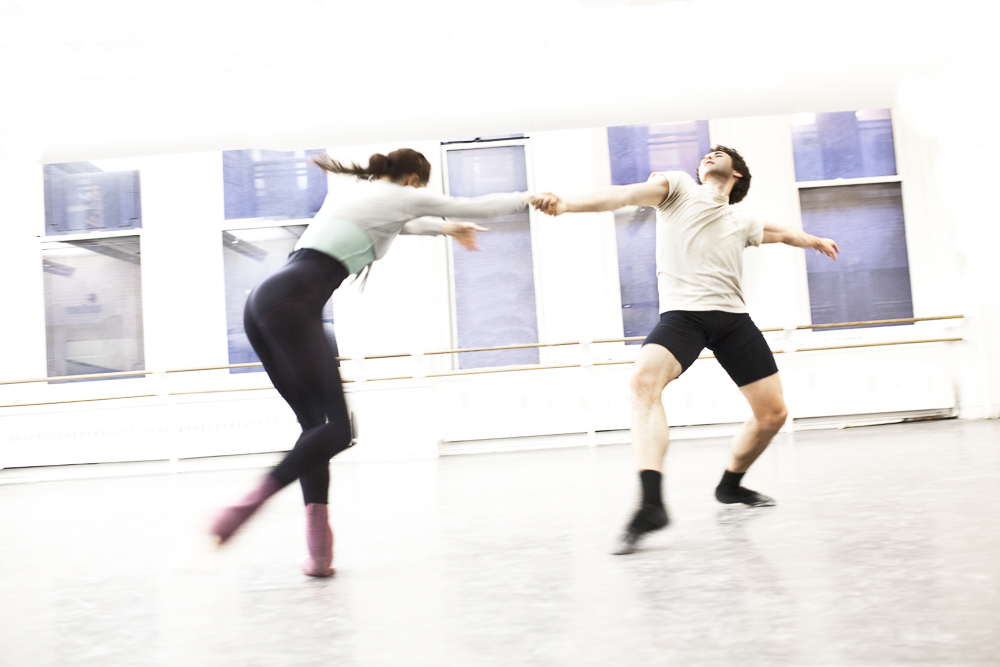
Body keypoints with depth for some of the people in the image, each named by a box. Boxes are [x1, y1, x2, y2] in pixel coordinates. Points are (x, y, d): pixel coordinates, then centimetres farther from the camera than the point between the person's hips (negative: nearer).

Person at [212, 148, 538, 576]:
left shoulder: (361, 195, 32)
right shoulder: (400, 196, 11)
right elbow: (476, 208, 20)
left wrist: (445, 228, 67)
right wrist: (526, 198, 37)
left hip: (262, 303, 9)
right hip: (292, 303, -9)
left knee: (314, 423, 10)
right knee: (337, 430, -10)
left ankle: (319, 551, 3)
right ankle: (248, 505, -21)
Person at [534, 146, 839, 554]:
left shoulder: (740, 222, 27)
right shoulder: (679, 188, 14)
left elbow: (781, 234, 48)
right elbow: (627, 194, -3)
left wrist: (816, 241, 65)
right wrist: (566, 204, -18)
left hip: (733, 316, 5)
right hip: (682, 313, -5)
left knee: (773, 413, 2)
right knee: (645, 378, -34)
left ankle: (731, 484, 30)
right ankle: (652, 504, -39)